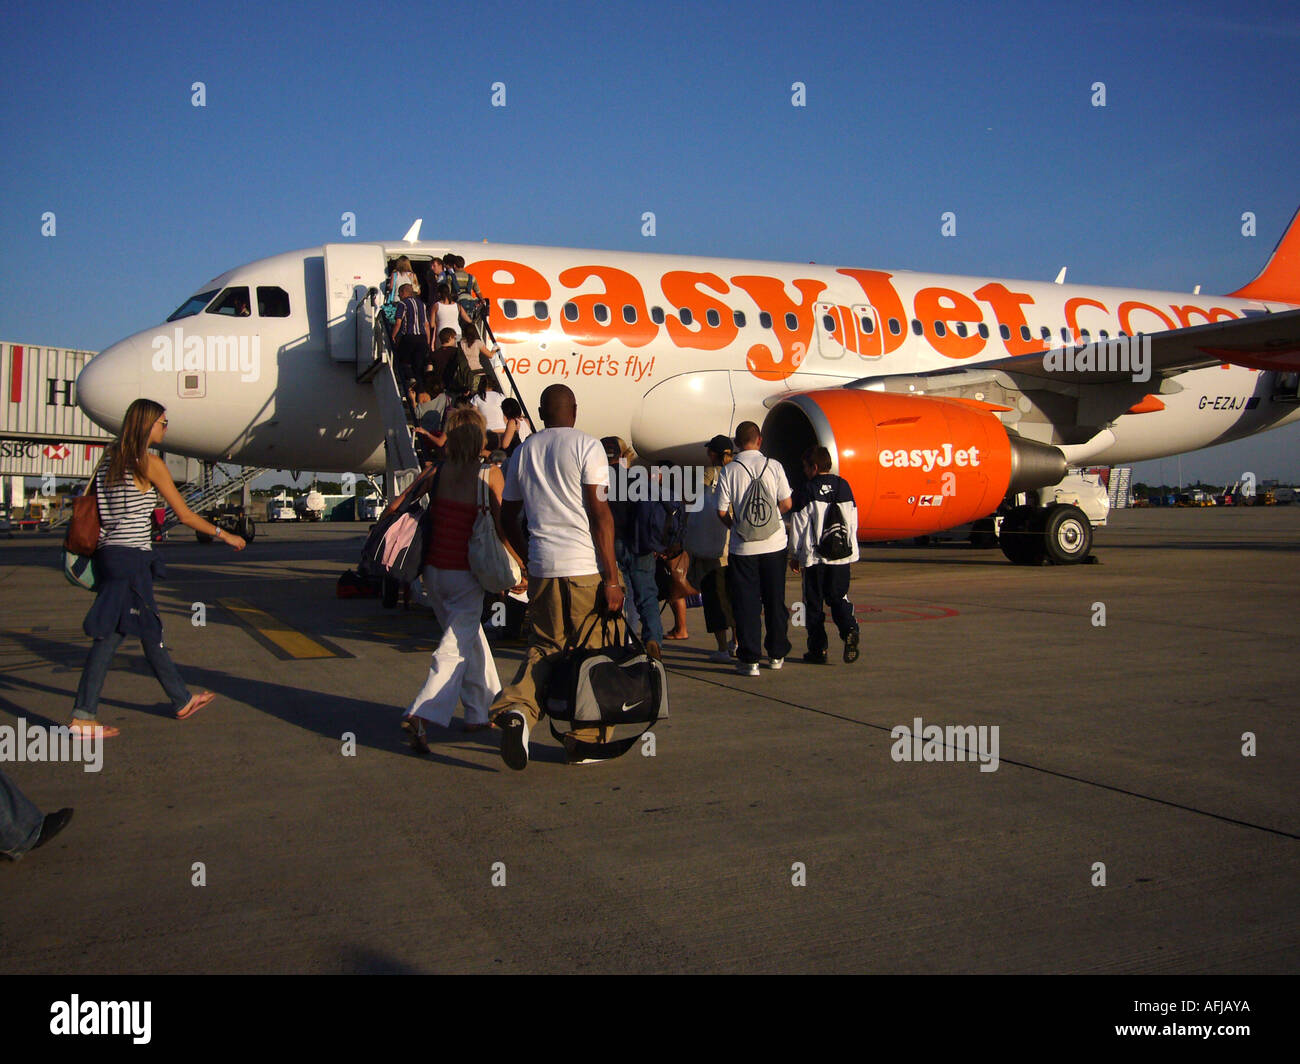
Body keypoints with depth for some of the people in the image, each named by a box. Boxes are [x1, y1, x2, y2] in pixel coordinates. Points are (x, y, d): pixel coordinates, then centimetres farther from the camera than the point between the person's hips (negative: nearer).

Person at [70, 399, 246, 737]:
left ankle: (182, 701, 25)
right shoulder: (149, 463, -10)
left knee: (149, 629, 14)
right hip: (131, 558, -8)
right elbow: (185, 516, -7)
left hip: (110, 553, 8)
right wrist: (225, 535, 3)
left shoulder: (110, 459, 12)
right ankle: (83, 717, -1)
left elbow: (94, 512, 14)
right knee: (110, 635, -3)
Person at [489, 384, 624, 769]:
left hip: (542, 568, 4)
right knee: (591, 651, 7)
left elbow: (507, 516, 18)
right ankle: (584, 741, 13)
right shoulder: (587, 447, -3)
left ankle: (516, 708, -11)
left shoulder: (523, 452, 13)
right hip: (586, 567, -4)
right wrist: (612, 580, -9)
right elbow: (599, 514, -10)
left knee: (545, 647, 14)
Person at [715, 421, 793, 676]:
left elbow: (722, 512, -6)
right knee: (775, 600, 13)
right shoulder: (773, 466, -4)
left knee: (746, 604, 5)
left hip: (743, 549, -2)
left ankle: (749, 660, 4)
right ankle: (777, 654, 22)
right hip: (774, 545, 2)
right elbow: (786, 504, -1)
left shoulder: (729, 471, -7)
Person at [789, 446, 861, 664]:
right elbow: (852, 521, 11)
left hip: (814, 556, -4)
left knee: (814, 603, 6)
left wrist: (794, 555, 4)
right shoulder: (844, 486, 6)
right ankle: (849, 628, -14)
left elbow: (798, 528, -6)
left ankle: (818, 649, 7)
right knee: (838, 597, 13)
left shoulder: (806, 492, -7)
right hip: (842, 555, 4)